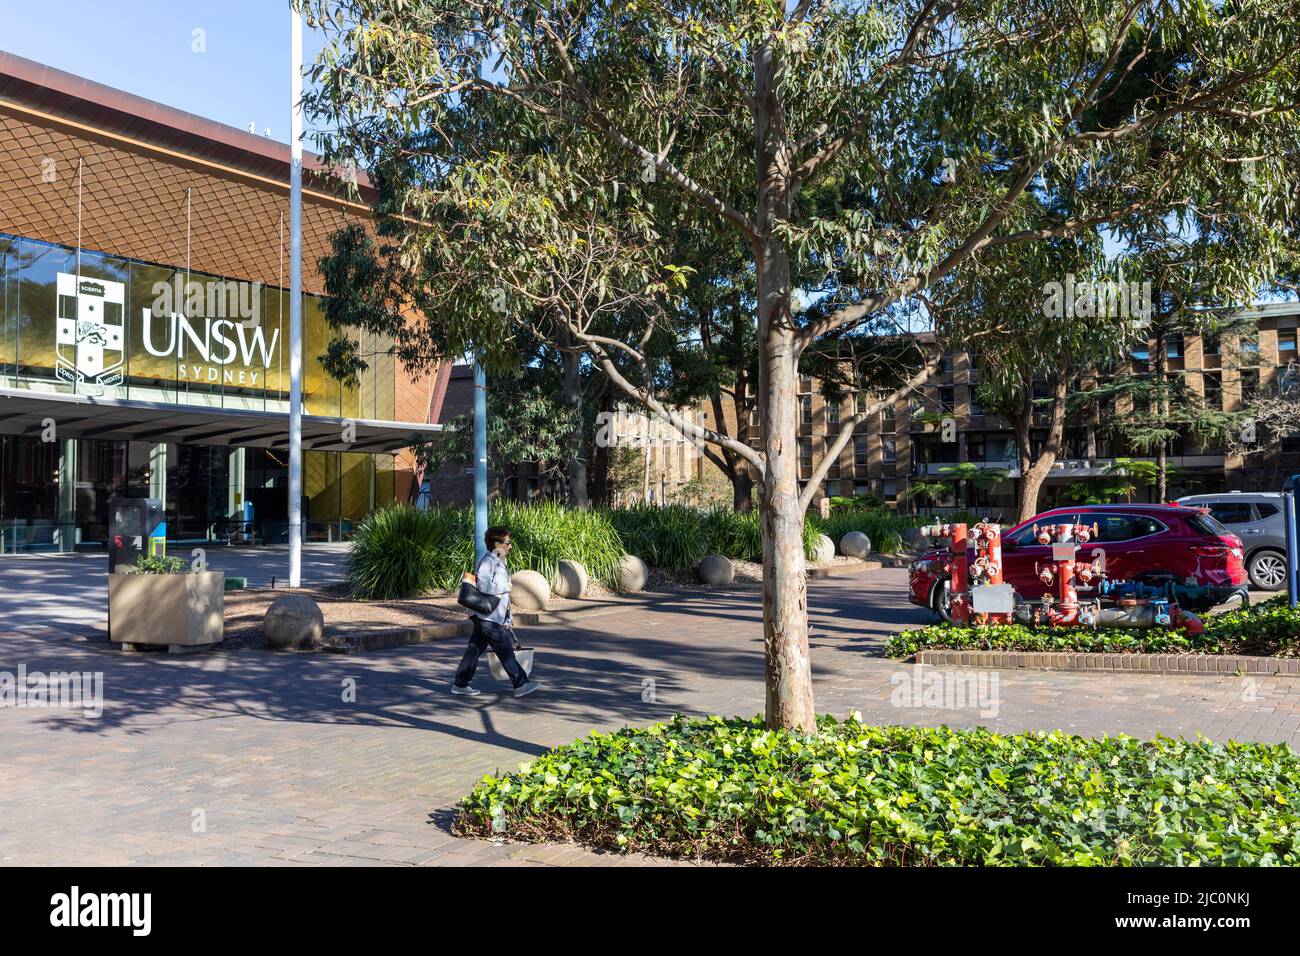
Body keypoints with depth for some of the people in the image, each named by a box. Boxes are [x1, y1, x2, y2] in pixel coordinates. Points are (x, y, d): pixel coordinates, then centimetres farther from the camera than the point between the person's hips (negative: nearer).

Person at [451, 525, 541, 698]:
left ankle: (460, 685, 18)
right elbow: (484, 586, -27)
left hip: (494, 615, 10)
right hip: (486, 614, -10)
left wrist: (508, 618, 18)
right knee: (505, 649, -6)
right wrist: (506, 586, -13)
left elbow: (502, 594, 20)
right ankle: (520, 684, -1)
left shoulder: (499, 562, 17)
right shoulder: (488, 560, -15)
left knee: (476, 648, 12)